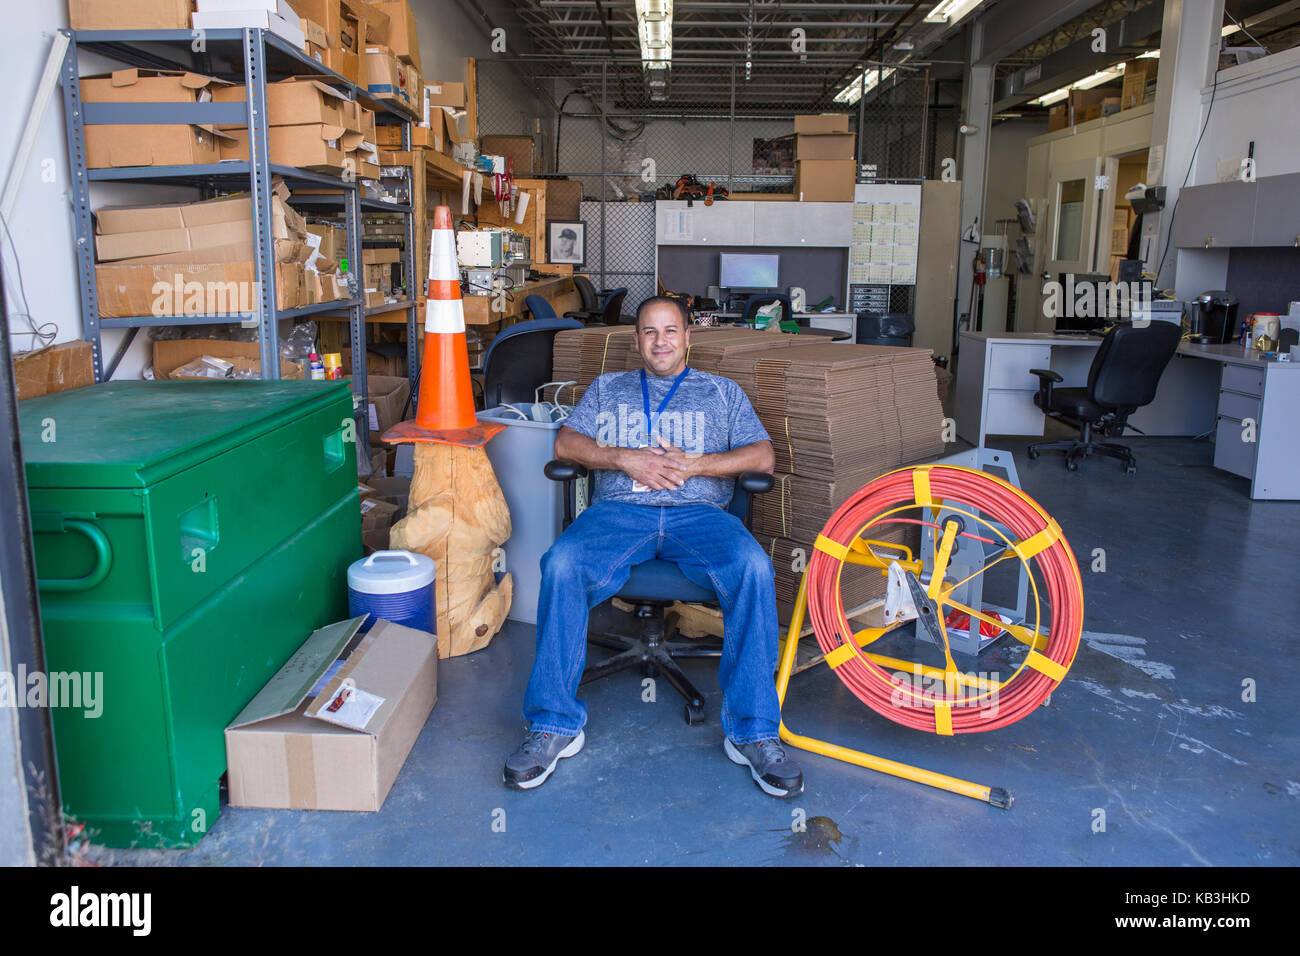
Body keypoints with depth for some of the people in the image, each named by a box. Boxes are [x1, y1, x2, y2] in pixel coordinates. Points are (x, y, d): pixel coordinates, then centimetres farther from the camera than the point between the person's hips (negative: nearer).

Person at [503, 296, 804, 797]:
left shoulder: (722, 391, 24)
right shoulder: (608, 388, 27)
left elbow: (762, 455, 10)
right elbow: (566, 442, 12)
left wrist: (692, 464, -5)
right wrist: (626, 459, -5)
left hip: (699, 511, 0)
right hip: (618, 510, 1)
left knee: (753, 568, -33)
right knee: (562, 565, -31)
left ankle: (753, 732, -24)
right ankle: (554, 725, -20)